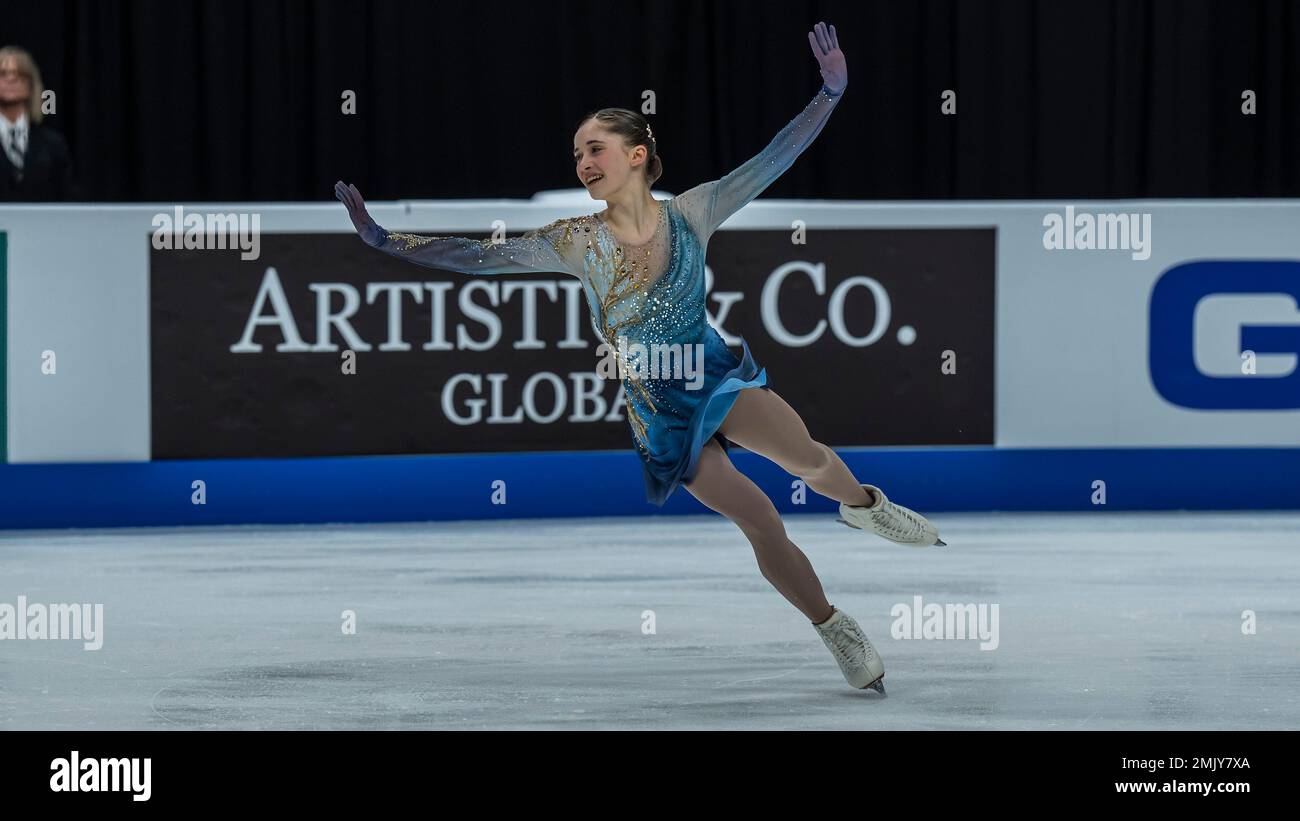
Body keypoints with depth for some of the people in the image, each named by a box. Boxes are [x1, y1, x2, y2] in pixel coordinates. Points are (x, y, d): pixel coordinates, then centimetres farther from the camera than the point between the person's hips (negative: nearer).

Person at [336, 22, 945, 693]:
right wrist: (381, 239, -18)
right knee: (762, 524, -9)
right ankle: (838, 633, 8)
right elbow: (473, 255, -11)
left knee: (804, 455, -26)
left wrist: (829, 94, -25)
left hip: (715, 374, 1)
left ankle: (864, 503, 9)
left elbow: (772, 160, -14)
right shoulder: (576, 243, -10)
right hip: (658, 408, -1)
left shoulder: (691, 214, -8)